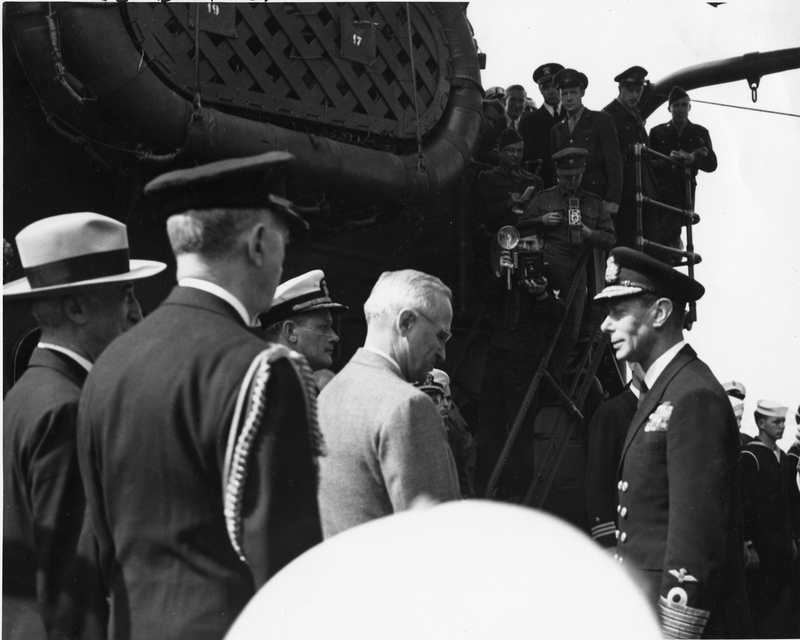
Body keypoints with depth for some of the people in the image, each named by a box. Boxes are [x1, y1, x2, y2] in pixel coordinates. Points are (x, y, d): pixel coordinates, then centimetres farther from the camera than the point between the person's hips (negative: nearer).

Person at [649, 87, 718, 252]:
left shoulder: (700, 133, 13)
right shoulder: (657, 132, 11)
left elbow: (712, 164, 3)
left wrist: (692, 159, -17)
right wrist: (667, 161, -18)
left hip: (684, 195, -1)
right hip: (660, 194, 2)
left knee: (664, 232, -32)